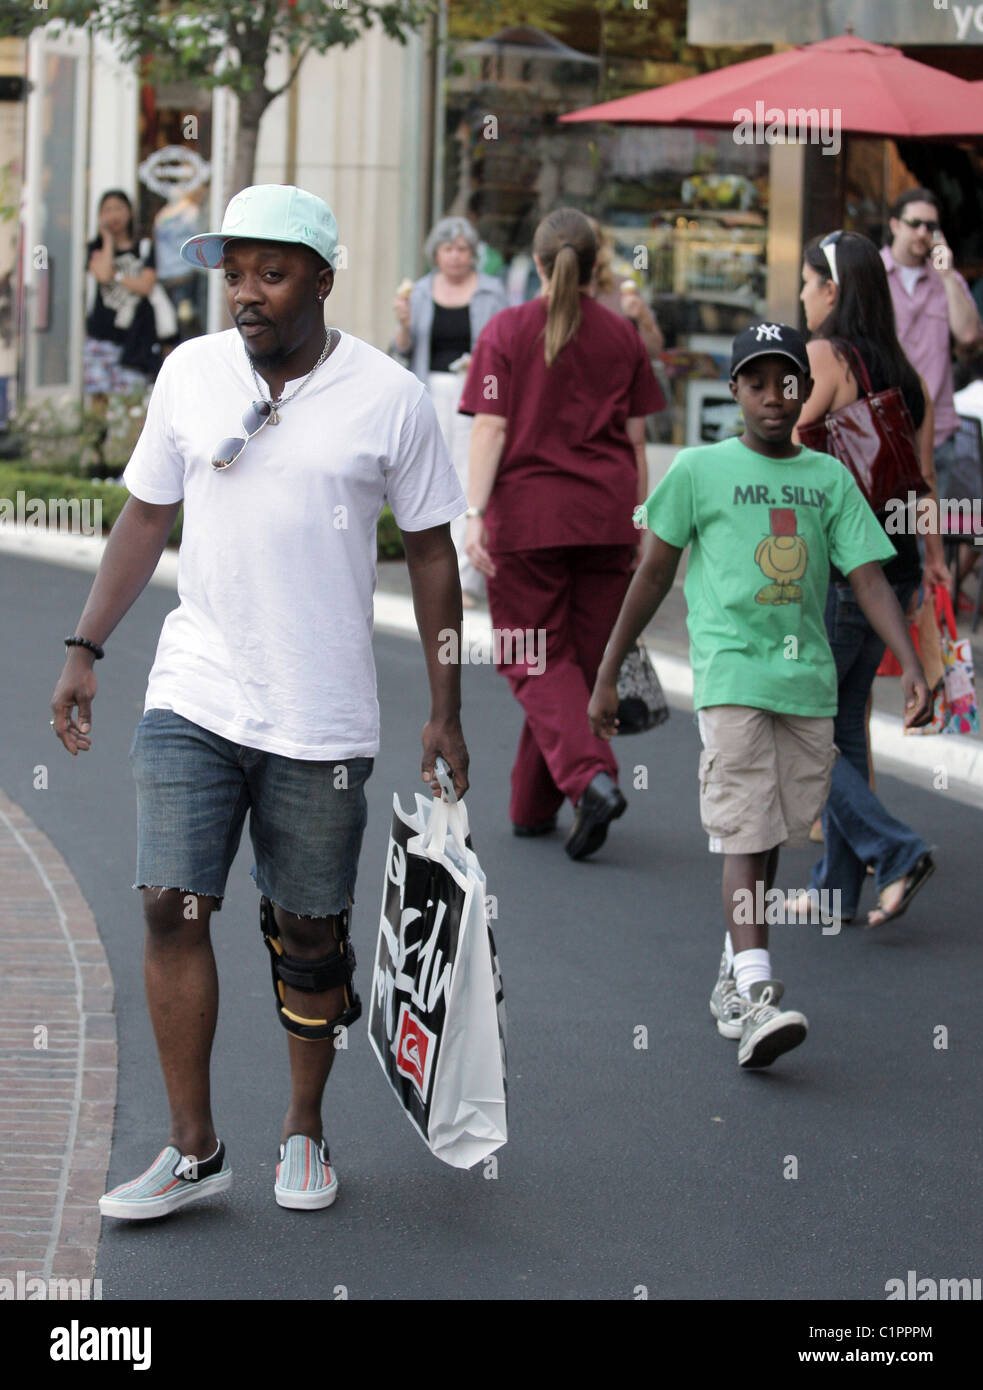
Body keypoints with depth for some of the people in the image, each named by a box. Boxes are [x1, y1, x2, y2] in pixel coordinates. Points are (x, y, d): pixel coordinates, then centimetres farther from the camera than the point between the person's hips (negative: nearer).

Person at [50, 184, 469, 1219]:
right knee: (172, 907, -8)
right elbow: (146, 515, 12)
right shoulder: (190, 372, 4)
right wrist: (85, 648, 6)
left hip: (323, 720, -1)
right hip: (192, 697, 2)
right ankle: (193, 1148, 1)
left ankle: (305, 1130, 25)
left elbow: (430, 553, 4)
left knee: (309, 935, 6)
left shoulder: (389, 397, -3)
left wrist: (446, 712, 3)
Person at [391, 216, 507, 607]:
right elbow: (404, 350, 9)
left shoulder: (491, 292, 3)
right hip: (431, 394, 3)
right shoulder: (421, 291, 9)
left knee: (469, 482, -9)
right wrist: (403, 324, -11)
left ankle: (465, 580, -9)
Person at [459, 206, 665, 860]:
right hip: (606, 513, 3)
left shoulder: (506, 331, -3)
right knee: (584, 658, 11)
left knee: (537, 659, 4)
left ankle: (589, 775, -19)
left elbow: (491, 430, -10)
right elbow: (636, 438, 7)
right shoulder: (624, 336, 5)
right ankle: (534, 805, 18)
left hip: (528, 512, -2)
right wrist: (639, 524, 13)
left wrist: (475, 514, -12)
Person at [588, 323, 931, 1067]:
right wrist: (607, 675, 8)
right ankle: (756, 997, -23)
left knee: (772, 837, 9)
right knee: (746, 834, -14)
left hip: (809, 678, 4)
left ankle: (733, 976, 25)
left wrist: (911, 664, -9)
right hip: (732, 672, -4)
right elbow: (654, 573, 8)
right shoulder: (700, 469, 4)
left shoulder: (829, 477, 11)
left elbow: (869, 577, 5)